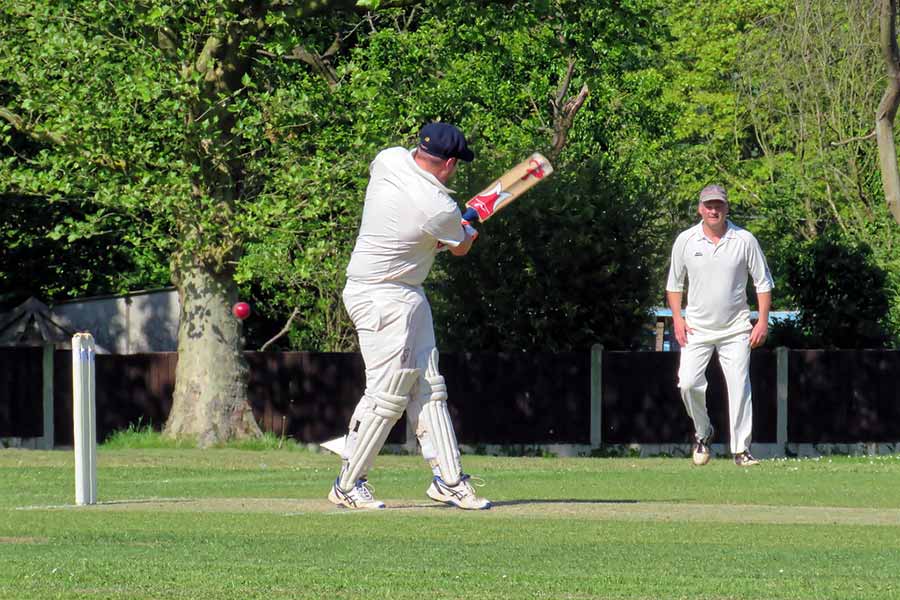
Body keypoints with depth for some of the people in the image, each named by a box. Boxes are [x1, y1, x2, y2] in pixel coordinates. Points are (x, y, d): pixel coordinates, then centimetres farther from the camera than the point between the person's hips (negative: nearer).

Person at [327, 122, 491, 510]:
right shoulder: (441, 209, -22)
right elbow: (460, 248, -1)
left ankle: (448, 480, 10)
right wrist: (468, 233, 26)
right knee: (388, 393, -6)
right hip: (382, 299, -10)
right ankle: (347, 485, 2)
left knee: (427, 387, 8)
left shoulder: (389, 159, -4)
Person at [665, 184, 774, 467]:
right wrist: (677, 318, 1)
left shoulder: (745, 240, -2)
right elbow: (674, 283, 13)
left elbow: (763, 283, 4)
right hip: (697, 328, 1)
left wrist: (763, 321, -4)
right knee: (688, 383, -11)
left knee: (739, 387, -8)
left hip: (735, 329, -1)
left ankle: (741, 449, -3)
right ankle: (702, 433, 14)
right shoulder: (685, 241, 2)